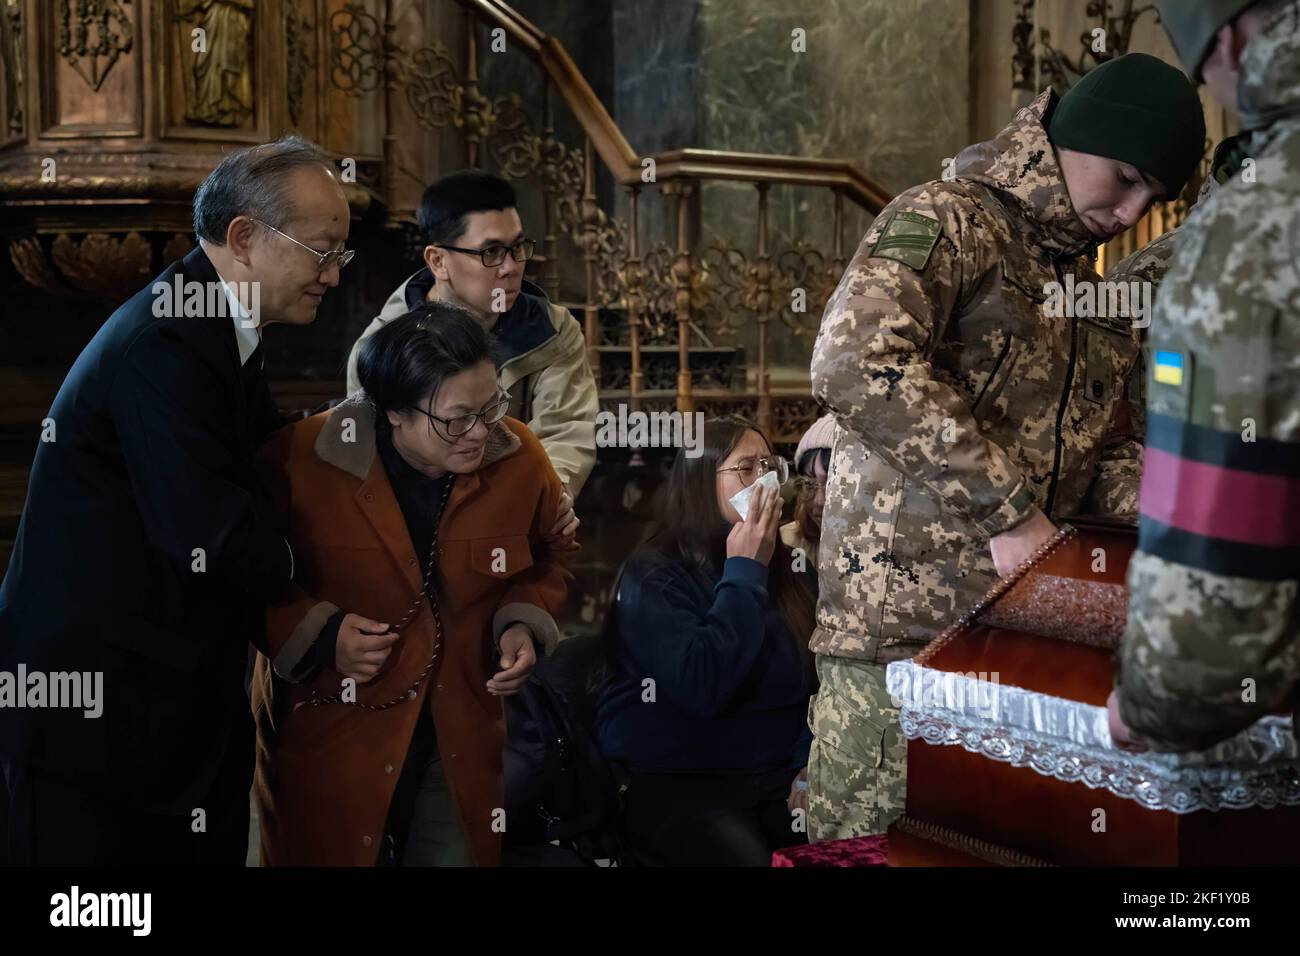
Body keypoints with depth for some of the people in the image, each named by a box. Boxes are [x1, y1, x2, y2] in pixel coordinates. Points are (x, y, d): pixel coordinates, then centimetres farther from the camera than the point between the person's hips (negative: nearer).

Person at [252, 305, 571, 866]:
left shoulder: (520, 458, -8)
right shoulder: (300, 461, -17)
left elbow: (543, 567, 11)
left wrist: (522, 625, -9)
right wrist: (318, 634, -19)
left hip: (459, 738, 2)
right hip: (329, 735, -2)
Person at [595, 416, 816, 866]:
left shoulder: (784, 568, 10)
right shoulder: (653, 576, -9)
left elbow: (812, 678, 15)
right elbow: (702, 685, -23)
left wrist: (809, 763, -1)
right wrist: (744, 573, -17)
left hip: (773, 779, 5)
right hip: (673, 785, -5)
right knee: (751, 857, -30)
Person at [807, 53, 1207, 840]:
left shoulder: (1090, 285, 18)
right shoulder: (945, 222, -8)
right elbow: (856, 361, -27)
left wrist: (1144, 488, 0)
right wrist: (1008, 511, -25)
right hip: (904, 621, -7)